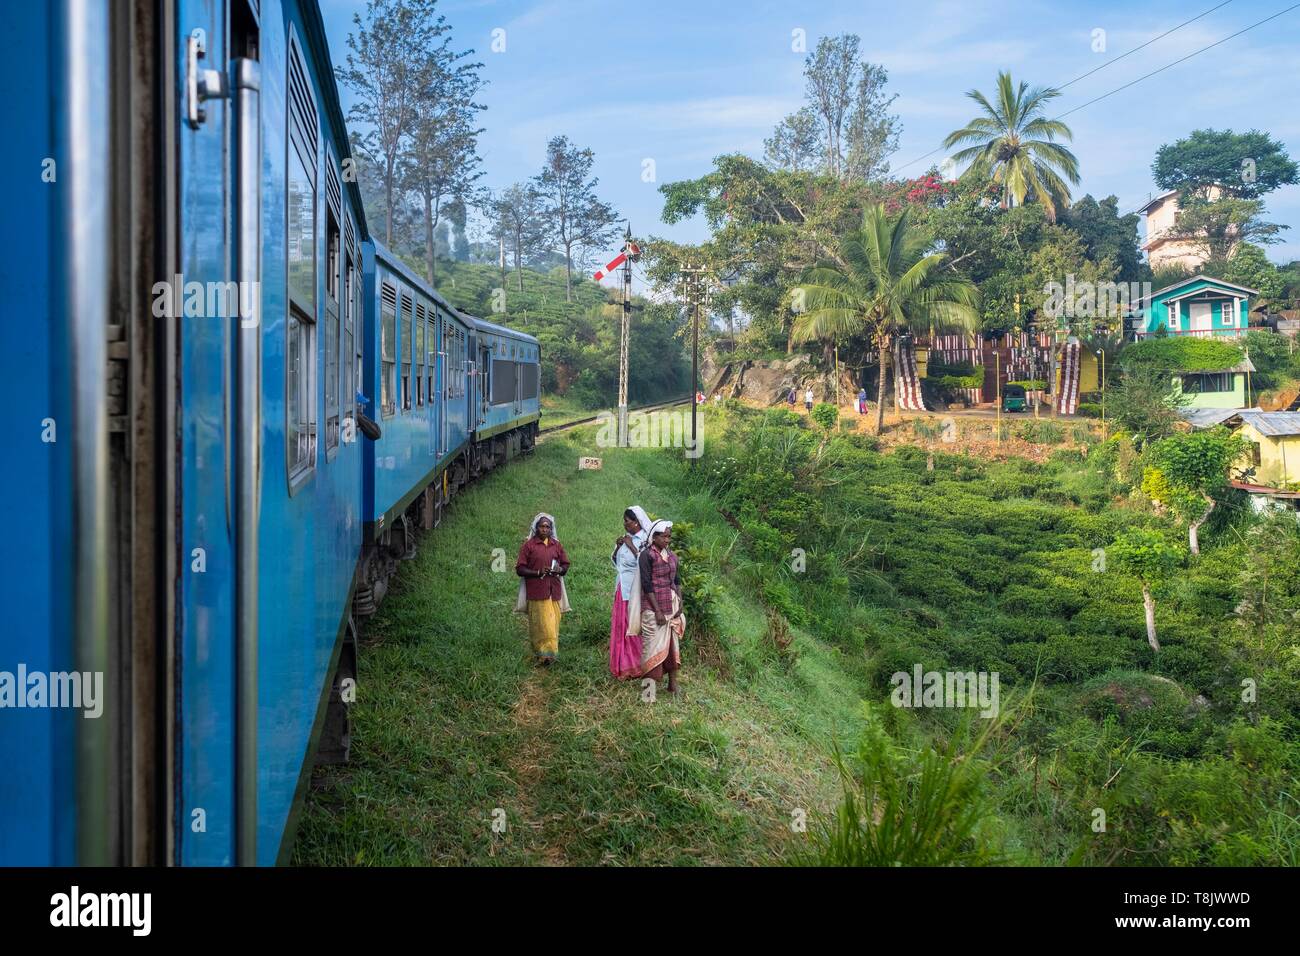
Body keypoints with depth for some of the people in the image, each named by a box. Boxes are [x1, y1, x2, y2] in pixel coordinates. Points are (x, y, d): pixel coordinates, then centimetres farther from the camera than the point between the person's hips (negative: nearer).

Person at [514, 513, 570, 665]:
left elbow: (566, 564, 19)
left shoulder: (557, 545, 12)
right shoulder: (528, 545, -1)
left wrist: (560, 569, -5)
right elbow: (520, 569, -4)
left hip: (554, 592, 4)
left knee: (553, 624, 4)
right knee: (540, 624, -6)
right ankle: (541, 654, 1)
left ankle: (550, 652, 14)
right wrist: (538, 572, -17)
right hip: (536, 593, -4)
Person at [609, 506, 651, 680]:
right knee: (621, 624, 10)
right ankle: (624, 664, 18)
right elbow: (615, 560, 16)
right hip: (622, 587, 8)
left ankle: (636, 665, 6)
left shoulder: (645, 540, -11)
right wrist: (617, 547, -2)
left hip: (635, 589, -8)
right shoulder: (625, 538, 12)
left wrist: (631, 546, -17)